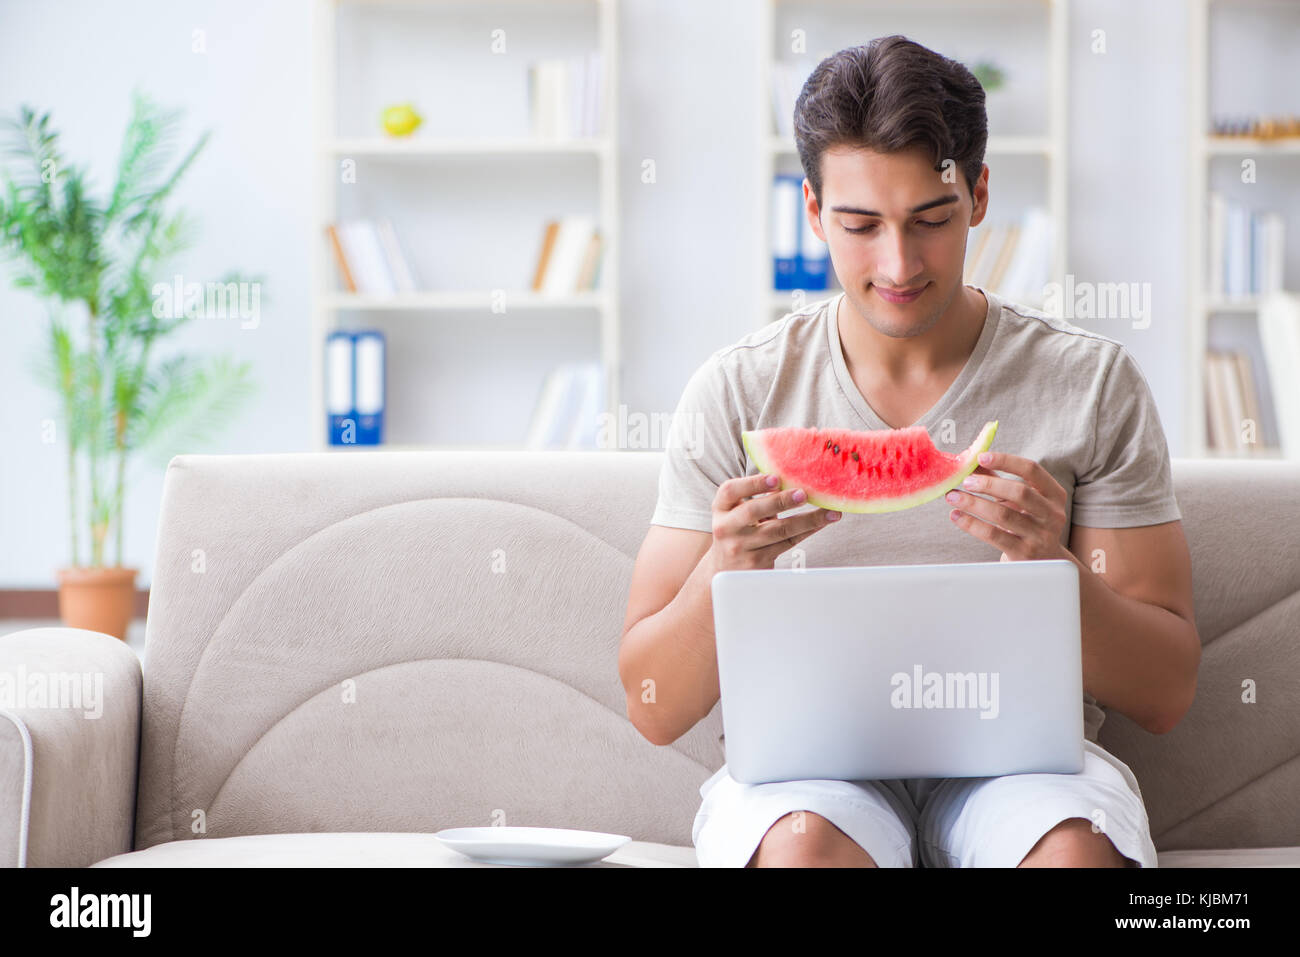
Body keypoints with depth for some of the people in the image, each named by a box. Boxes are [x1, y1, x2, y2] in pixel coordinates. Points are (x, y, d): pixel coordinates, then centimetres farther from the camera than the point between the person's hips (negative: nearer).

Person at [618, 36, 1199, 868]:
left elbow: (1166, 696, 1)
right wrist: (728, 566, -18)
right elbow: (655, 709, 1)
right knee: (806, 846, -35)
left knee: (1075, 848, -33)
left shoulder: (1094, 384, 3)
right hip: (803, 761, 0)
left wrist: (1049, 566, -18)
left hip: (1019, 756, 1)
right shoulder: (738, 393, 3)